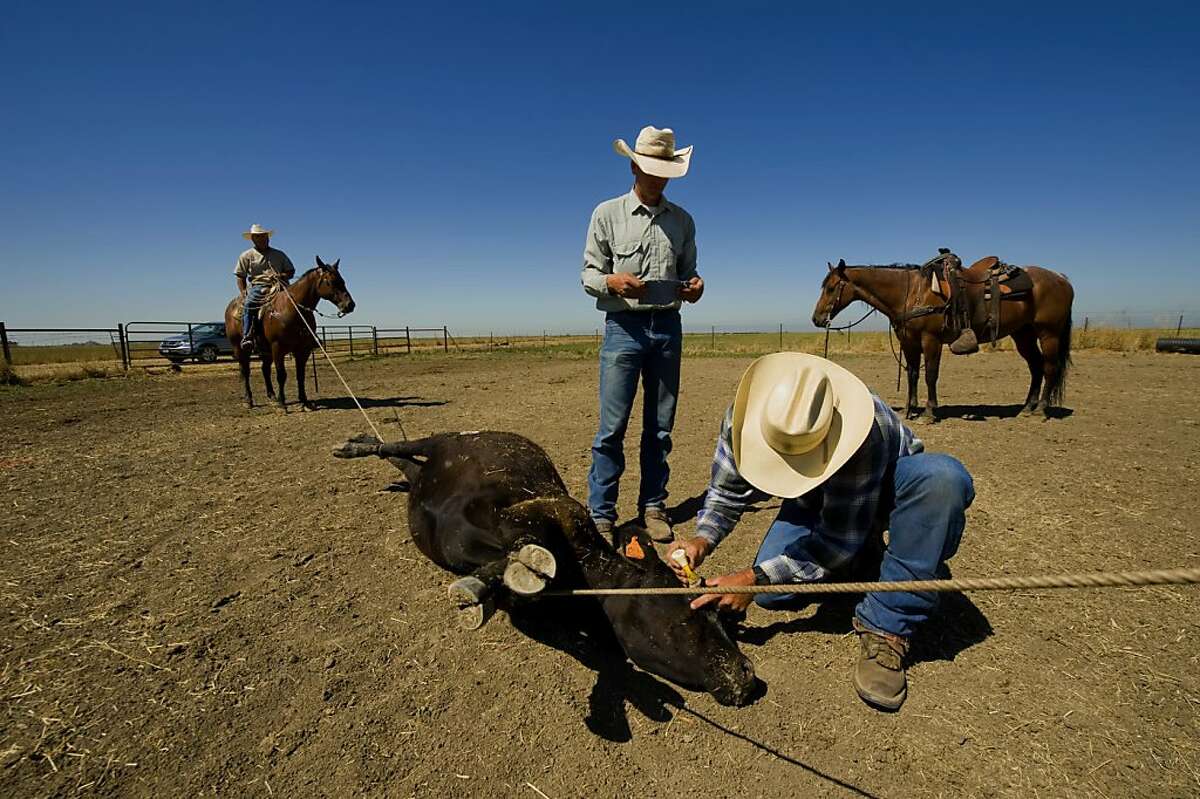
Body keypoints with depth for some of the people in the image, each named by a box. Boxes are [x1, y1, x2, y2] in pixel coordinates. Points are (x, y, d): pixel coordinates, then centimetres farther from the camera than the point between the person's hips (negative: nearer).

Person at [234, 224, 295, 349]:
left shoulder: (279, 254, 21)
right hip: (257, 286, -1)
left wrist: (281, 276, -4)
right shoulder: (247, 256, 16)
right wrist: (243, 294, -3)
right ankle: (247, 338, -35)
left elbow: (291, 271, 19)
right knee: (248, 305, -31)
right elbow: (240, 277, 12)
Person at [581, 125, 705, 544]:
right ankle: (601, 515, 5)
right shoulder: (607, 213, 5)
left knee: (660, 427, 7)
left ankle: (653, 507, 17)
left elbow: (687, 271, 18)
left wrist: (694, 286, -5)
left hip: (668, 327, 4)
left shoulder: (682, 219, 14)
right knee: (612, 427, -5)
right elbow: (588, 273, 2)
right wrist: (612, 281, -20)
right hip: (624, 326, -3)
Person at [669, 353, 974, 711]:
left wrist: (755, 578, -34)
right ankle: (859, 560, 13)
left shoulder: (864, 433, -41)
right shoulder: (749, 415, -28)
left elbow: (839, 542, -33)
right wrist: (703, 539, -30)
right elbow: (726, 490, -11)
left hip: (887, 489, -3)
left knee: (943, 476, -38)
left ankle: (886, 628, -26)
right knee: (771, 593, -18)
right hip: (817, 501, 3)